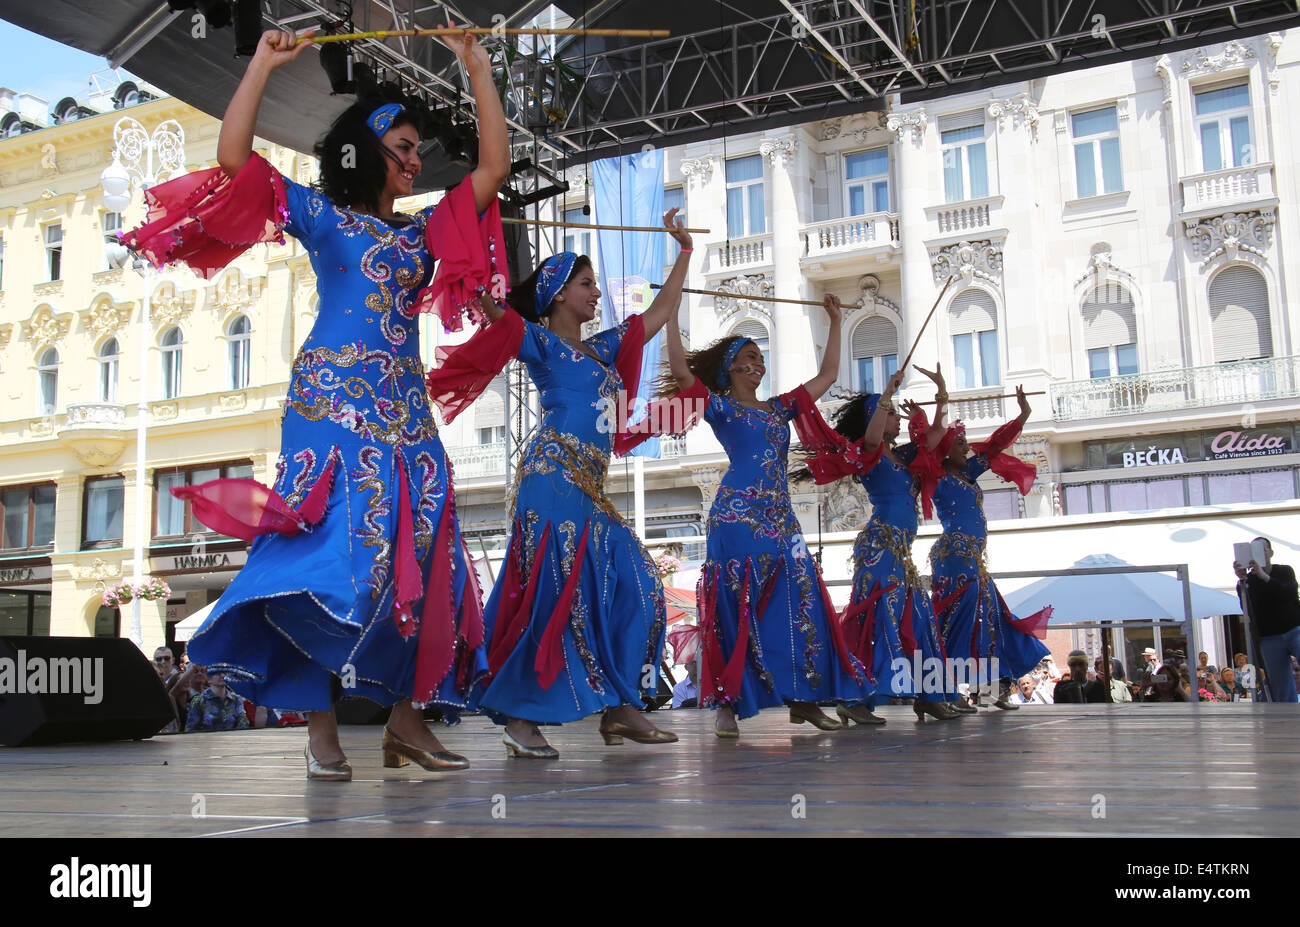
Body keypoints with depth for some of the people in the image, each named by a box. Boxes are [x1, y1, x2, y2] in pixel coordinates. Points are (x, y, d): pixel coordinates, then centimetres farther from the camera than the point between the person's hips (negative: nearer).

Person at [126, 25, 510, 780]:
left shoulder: (426, 231, 20)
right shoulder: (321, 215, 9)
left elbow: (494, 166, 18)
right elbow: (234, 158, 1)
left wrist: (478, 70, 17)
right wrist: (265, 64, 2)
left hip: (405, 409, 5)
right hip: (334, 401, -5)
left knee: (418, 556, -1)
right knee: (335, 552, -12)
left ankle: (408, 717, 4)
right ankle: (320, 725, -8)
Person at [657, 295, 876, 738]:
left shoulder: (779, 408, 22)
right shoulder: (720, 407, 5)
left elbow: (827, 375, 28)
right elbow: (680, 368, -9)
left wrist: (835, 321, 31)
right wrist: (670, 314, -7)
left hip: (781, 519, 6)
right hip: (737, 517, -6)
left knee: (800, 605, 2)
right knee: (735, 610, -8)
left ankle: (802, 699, 8)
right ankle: (727, 704, -5)